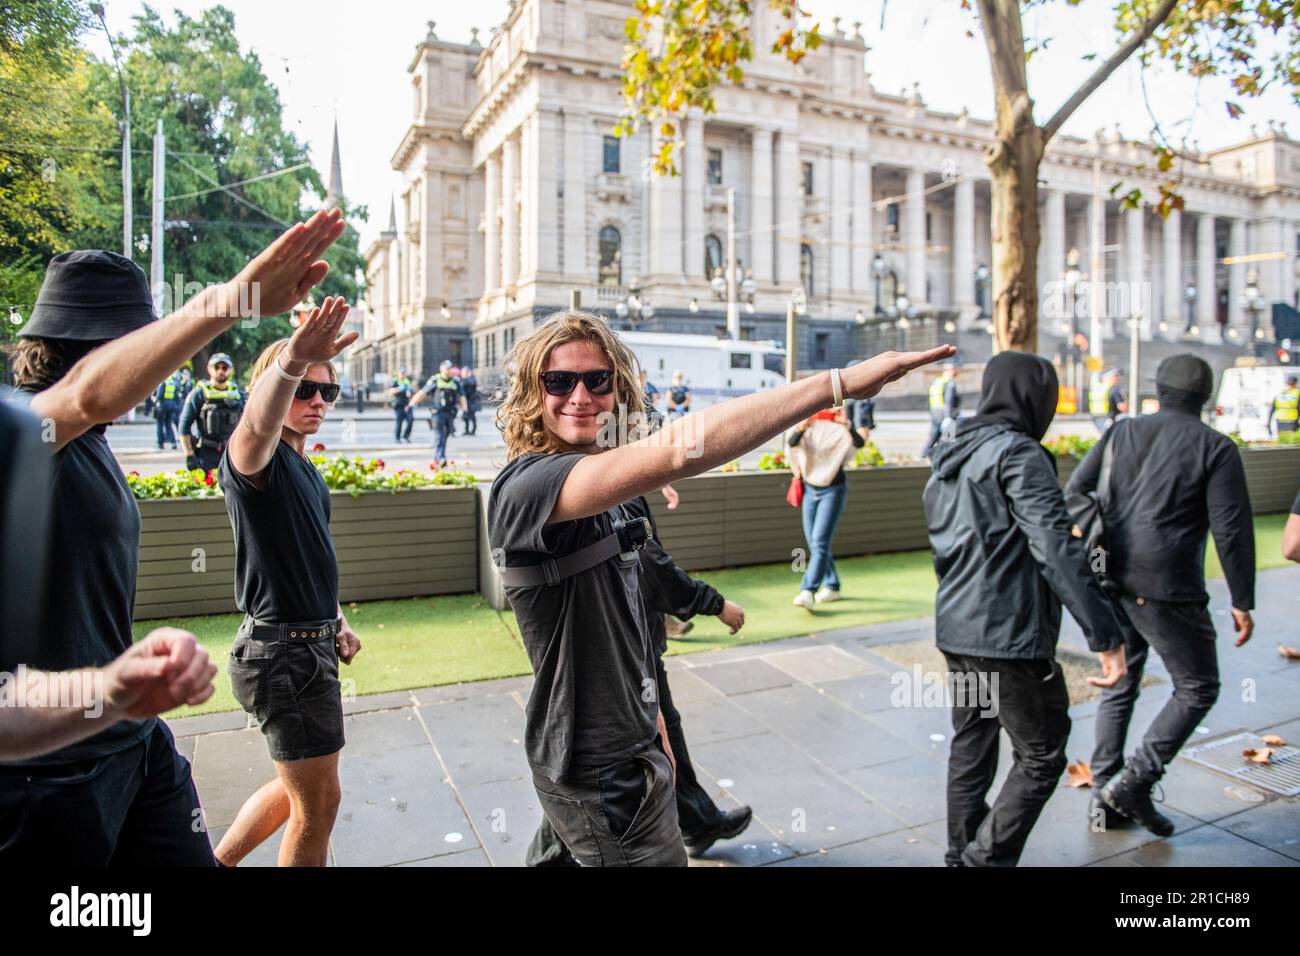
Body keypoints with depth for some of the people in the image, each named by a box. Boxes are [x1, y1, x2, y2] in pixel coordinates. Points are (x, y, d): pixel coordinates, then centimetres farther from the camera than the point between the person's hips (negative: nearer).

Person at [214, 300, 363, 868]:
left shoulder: (307, 473, 14)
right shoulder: (258, 459, -15)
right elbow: (258, 424, -41)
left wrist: (334, 622, 16)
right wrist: (290, 363, -59)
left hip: (308, 646, 9)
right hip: (284, 653, -9)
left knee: (301, 787, 24)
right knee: (317, 803, 4)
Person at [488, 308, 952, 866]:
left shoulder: (602, 494, 6)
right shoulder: (525, 486, -25)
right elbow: (675, 450, -41)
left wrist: (650, 712, 17)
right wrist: (840, 383, -40)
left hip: (629, 746, 9)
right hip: (597, 771, -8)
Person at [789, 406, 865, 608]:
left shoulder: (837, 429, -9)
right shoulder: (805, 427, -1)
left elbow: (859, 443, -26)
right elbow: (791, 442, -22)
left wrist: (846, 425, -41)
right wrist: (801, 427, -41)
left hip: (833, 490, -5)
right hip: (810, 489, 5)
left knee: (820, 541, -15)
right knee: (813, 542, 10)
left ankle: (808, 591, -21)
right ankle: (832, 586, 25)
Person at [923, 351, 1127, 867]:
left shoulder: (949, 458, 14)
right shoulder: (1018, 453, -13)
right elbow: (1056, 550, -21)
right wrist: (1107, 636, -21)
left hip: (955, 631, 9)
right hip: (1010, 635, -9)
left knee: (969, 748, 18)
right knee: (1041, 757, 7)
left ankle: (962, 854, 28)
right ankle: (989, 856, 7)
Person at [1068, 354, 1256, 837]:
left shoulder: (1122, 432, 9)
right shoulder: (1215, 448, -4)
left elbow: (1075, 491, 7)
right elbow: (1232, 529, -8)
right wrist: (1242, 601, -1)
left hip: (1110, 581, 5)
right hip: (1166, 590, -5)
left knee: (1119, 686, 17)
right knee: (1197, 688, 13)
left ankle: (1105, 797, 21)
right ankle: (1133, 781, 4)